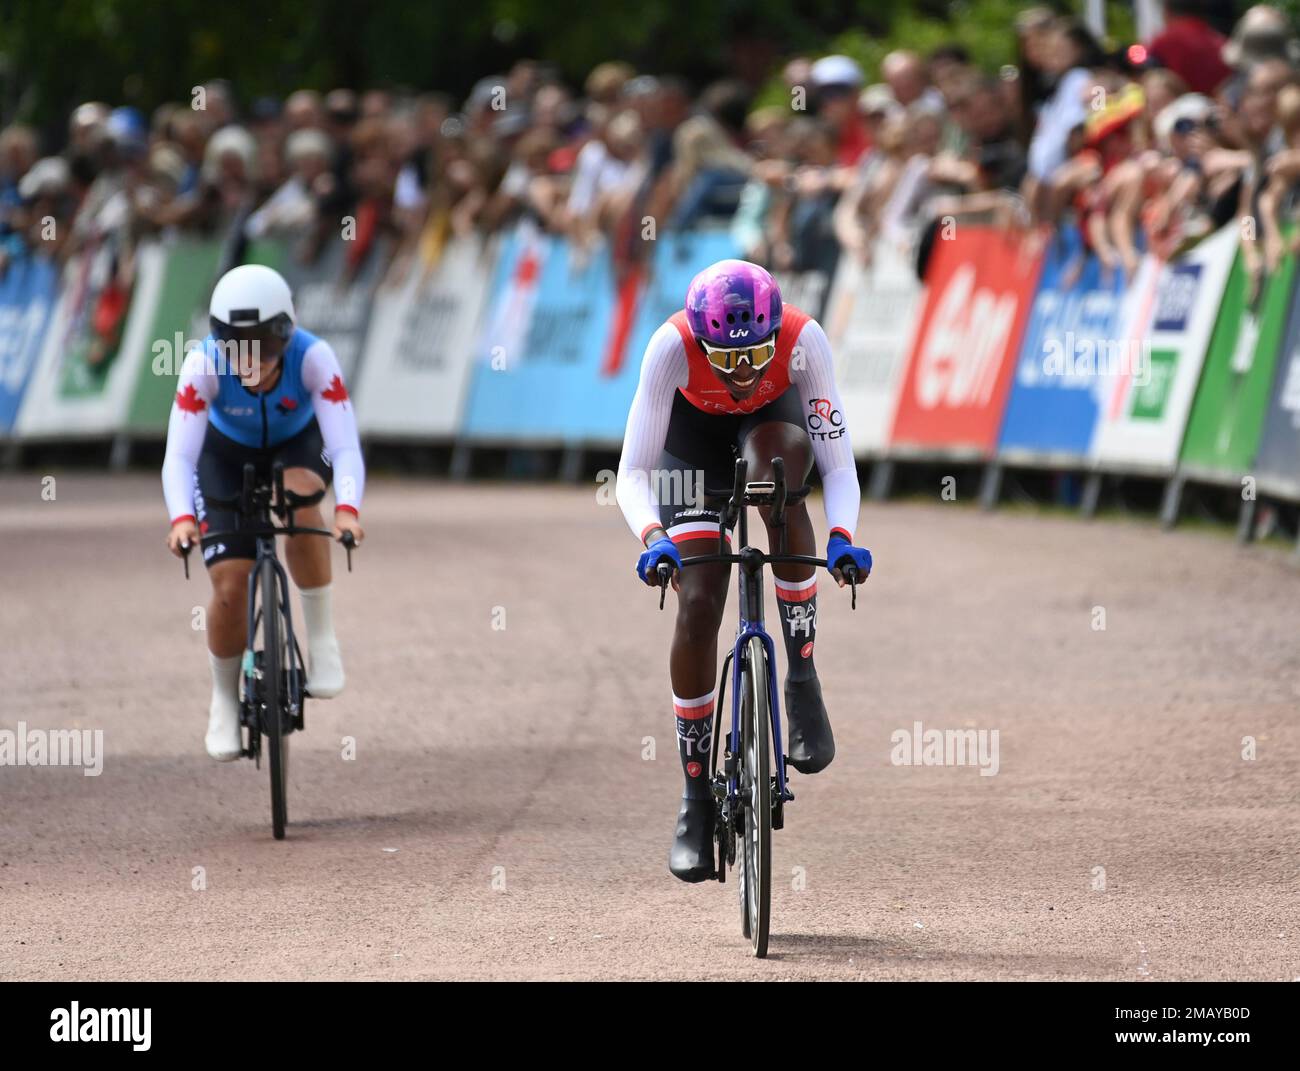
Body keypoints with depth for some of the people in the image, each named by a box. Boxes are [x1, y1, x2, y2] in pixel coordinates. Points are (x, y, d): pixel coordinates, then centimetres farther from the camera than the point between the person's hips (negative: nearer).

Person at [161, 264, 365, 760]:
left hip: (298, 445, -1)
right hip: (227, 454, 1)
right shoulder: (204, 366, -33)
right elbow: (179, 455, -37)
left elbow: (346, 446, -39)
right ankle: (224, 701, 15)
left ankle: (321, 637, -18)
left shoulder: (313, 357, -34)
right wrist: (182, 518, -55)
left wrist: (347, 509, -58)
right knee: (230, 587, -12)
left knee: (298, 498, -36)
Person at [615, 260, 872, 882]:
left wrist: (841, 537, -50)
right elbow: (632, 473, -35)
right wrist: (654, 538, -54)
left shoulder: (804, 340, -35)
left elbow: (839, 465, -32)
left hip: (773, 417, 0)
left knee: (777, 475, -37)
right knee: (698, 603, -13)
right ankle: (696, 797, -2)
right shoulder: (673, 346, -36)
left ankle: (802, 677, -26)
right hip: (693, 431, 0)